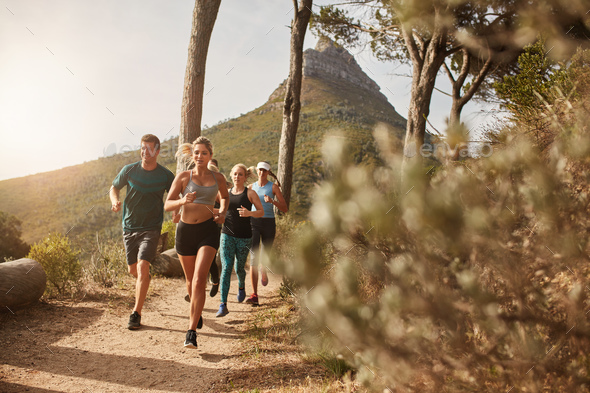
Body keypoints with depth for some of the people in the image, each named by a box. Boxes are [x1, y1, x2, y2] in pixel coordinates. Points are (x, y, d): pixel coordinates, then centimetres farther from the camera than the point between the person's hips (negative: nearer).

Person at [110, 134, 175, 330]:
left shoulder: (166, 175, -5)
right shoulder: (129, 170, -3)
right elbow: (114, 188, 12)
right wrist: (115, 201, -10)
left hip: (151, 228, -3)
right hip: (130, 226, 3)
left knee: (142, 266, -17)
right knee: (133, 270, 12)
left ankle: (136, 314, -10)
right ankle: (145, 279, 50)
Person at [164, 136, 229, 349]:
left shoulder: (218, 178, 6)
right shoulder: (183, 176, 1)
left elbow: (225, 196, 27)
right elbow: (167, 205, -2)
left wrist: (223, 213, 7)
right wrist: (182, 201, -22)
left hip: (208, 230, -1)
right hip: (185, 230, 1)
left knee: (199, 280, -17)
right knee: (190, 280, 16)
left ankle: (192, 331, -13)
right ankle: (196, 311, 47)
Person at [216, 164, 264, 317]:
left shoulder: (250, 193, -1)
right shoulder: (226, 193, 9)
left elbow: (261, 211, -1)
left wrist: (249, 213, -20)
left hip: (244, 237, -2)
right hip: (227, 235, 2)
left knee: (239, 268, 10)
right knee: (226, 268, -10)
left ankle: (241, 287, 46)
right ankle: (223, 305, -10)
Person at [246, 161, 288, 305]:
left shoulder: (273, 187, 1)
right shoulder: (251, 187, 9)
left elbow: (285, 209, -2)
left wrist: (272, 201, -18)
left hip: (268, 224, -1)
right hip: (254, 222, 1)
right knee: (254, 256, -13)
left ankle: (263, 272, 53)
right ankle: (254, 295, -15)